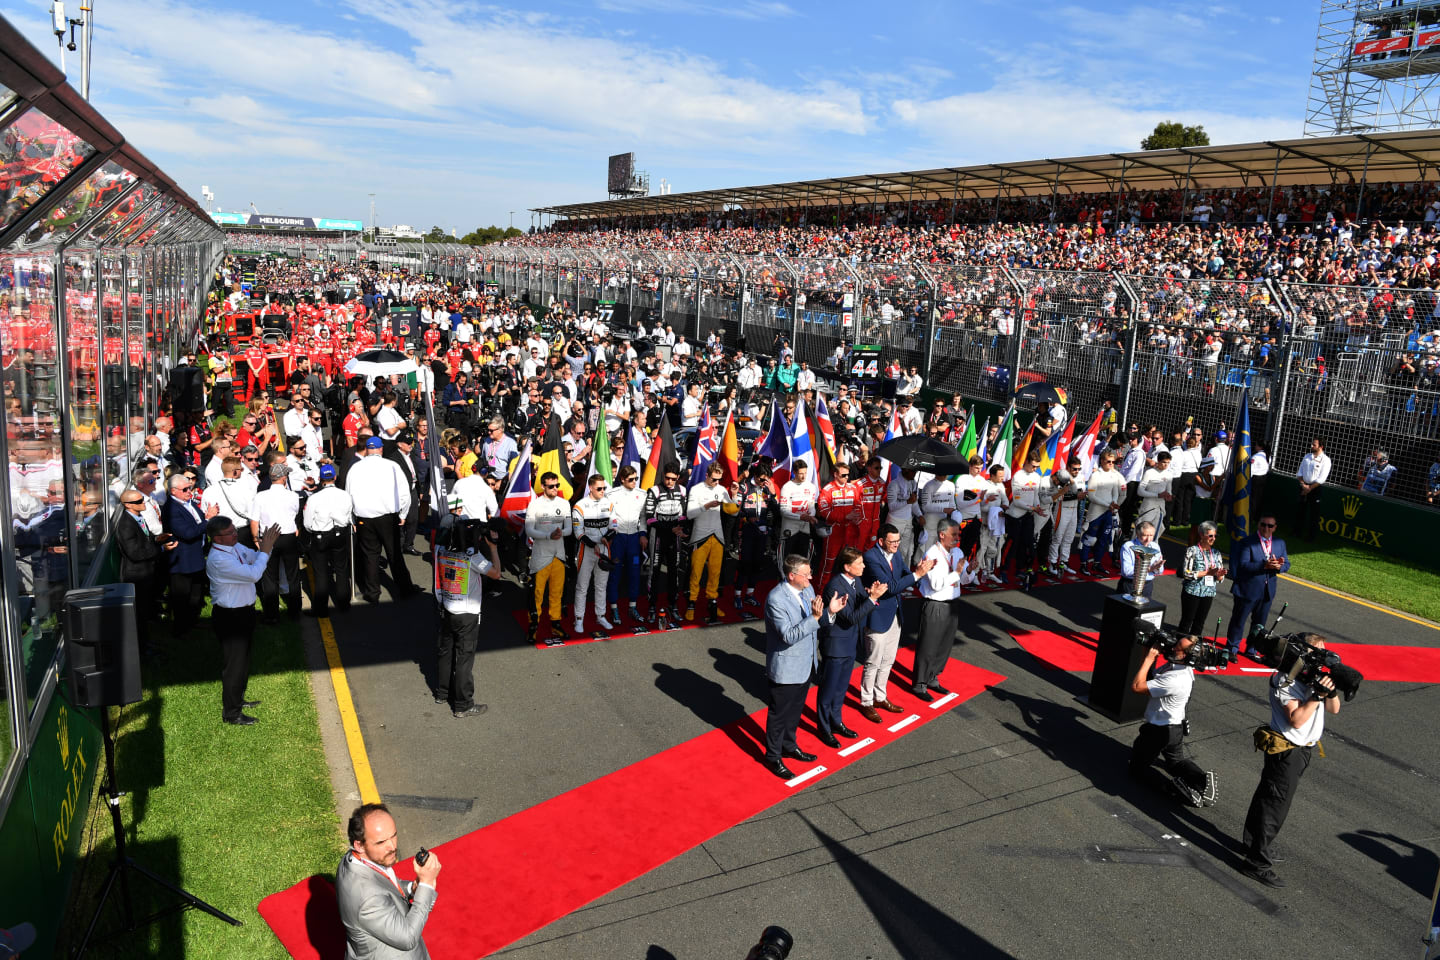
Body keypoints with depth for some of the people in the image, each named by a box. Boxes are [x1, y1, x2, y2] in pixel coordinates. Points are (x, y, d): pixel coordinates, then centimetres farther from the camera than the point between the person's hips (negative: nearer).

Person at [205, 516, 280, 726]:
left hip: (244, 611, 10)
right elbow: (253, 574, -33)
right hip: (229, 617, -10)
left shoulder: (236, 547, 0)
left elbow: (256, 558, 14)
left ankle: (237, 699, 43)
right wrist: (265, 549, -24)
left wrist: (268, 545, -5)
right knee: (234, 663, 2)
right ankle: (231, 713, 16)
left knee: (243, 658, 24)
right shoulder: (218, 559, -28)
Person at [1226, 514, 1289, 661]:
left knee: (1259, 622, 16)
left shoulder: (1280, 543, 7)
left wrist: (1278, 566, -16)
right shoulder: (1248, 542, -11)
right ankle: (1232, 649, 13)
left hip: (1267, 591, 5)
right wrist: (1265, 565, -30)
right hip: (1248, 590, -5)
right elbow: (1244, 564, -19)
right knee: (1239, 620, 2)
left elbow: (1287, 564, 7)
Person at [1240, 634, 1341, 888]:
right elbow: (1296, 719, -25)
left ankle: (1254, 845, 36)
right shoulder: (1286, 681, -21)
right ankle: (1257, 864, 2)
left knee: (1267, 797, 21)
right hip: (1286, 751, -9)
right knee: (1275, 805, -5)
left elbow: (1334, 709, 7)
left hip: (1303, 750, 9)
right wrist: (1317, 695, -28)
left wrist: (1331, 691, -13)